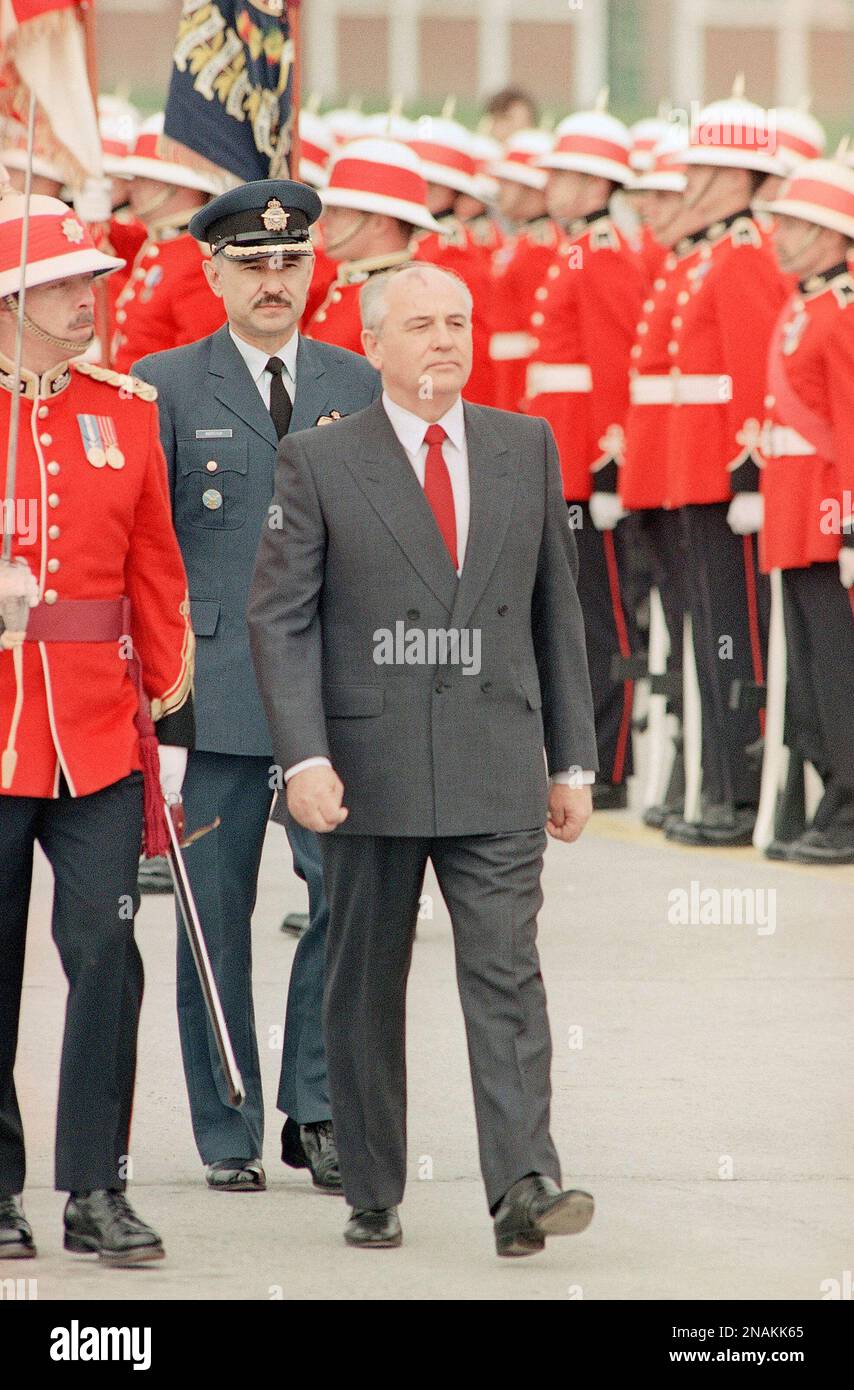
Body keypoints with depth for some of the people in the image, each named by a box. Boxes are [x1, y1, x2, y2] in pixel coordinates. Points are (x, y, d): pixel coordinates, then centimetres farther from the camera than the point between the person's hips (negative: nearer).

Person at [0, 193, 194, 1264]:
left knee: (106, 954, -4)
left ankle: (97, 1189, 4)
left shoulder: (127, 413, 8)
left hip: (100, 733, 2)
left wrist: (171, 718, 7)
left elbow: (157, 575, 11)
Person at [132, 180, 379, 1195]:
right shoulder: (165, 388, 3)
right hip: (217, 696, -1)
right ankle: (228, 1136, 13)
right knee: (216, 915, 4)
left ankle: (316, 1111, 5)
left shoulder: (358, 387, 10)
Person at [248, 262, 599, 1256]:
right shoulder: (317, 463, 1)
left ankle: (524, 1185, -17)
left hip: (497, 772, 1)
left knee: (507, 972, -10)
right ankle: (372, 1196, 18)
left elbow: (556, 609, 13)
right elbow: (280, 618, -2)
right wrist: (304, 756, -14)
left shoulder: (528, 448, 9)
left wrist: (571, 760, 10)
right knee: (365, 989, 7)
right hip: (369, 770, -1)